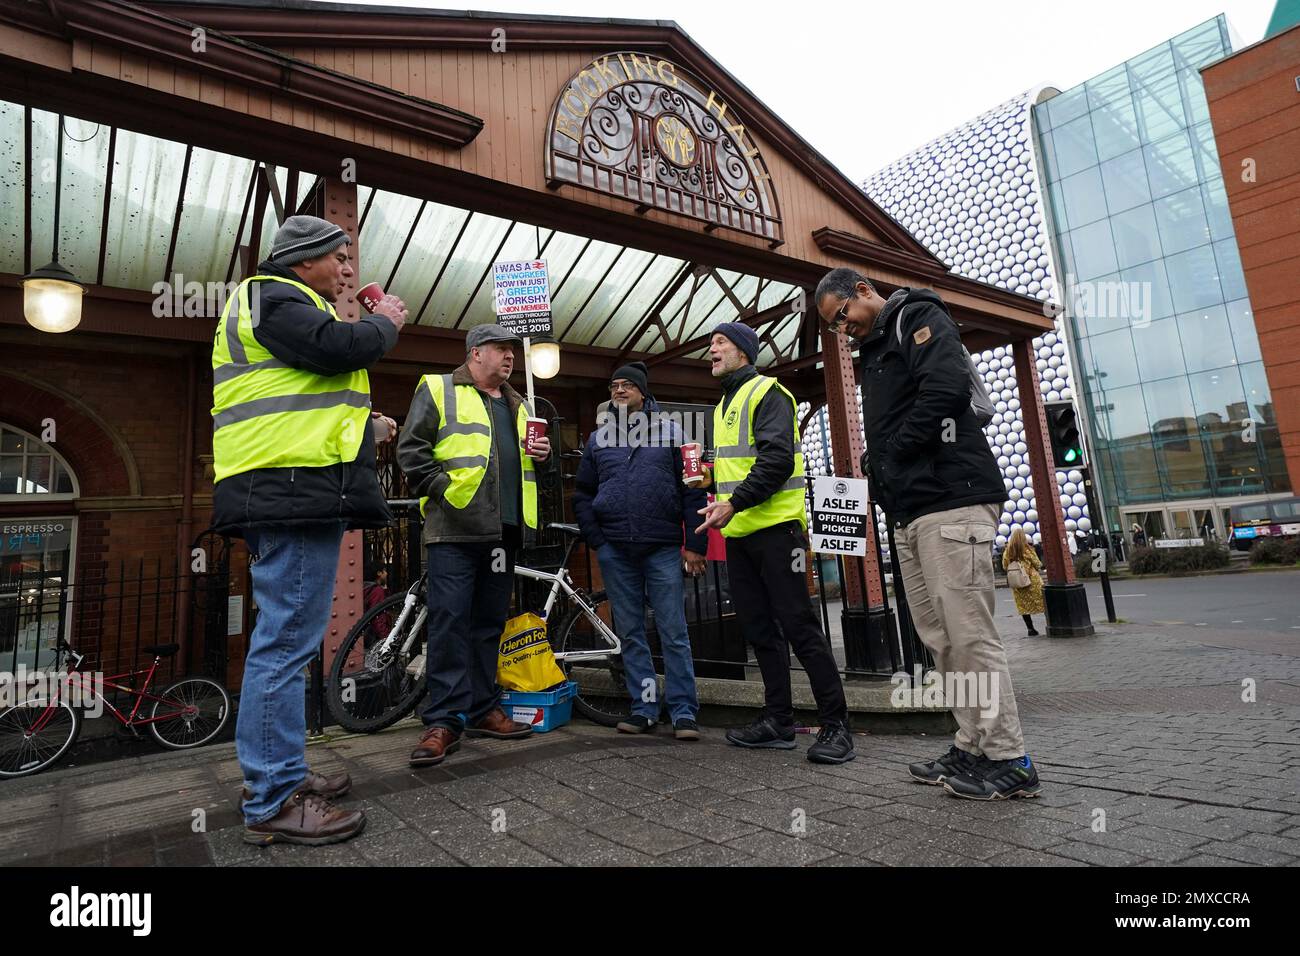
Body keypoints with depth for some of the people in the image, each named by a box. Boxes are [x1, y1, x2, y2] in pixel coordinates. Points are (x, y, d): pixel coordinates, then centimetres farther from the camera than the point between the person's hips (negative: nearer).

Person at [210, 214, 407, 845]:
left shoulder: (282, 304, 31)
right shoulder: (271, 297, -2)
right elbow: (336, 347, -20)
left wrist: (364, 424, 21)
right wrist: (384, 323, 0)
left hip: (294, 492, 12)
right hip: (297, 488, -12)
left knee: (284, 639, 14)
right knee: (288, 641, -10)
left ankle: (279, 776, 25)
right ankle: (274, 804, -3)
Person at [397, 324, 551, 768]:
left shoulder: (517, 404, 23)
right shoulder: (438, 390, 4)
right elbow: (412, 449, -3)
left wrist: (541, 455, 9)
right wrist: (443, 491, -13)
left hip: (503, 530, 7)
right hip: (455, 529, -6)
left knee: (490, 622, 11)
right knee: (450, 621, -8)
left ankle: (482, 709, 21)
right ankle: (444, 720, 0)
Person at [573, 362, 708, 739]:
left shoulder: (670, 430, 6)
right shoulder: (598, 437, 14)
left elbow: (693, 489, 1)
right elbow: (583, 494, 14)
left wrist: (695, 545, -6)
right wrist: (596, 540, 2)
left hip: (663, 549, -3)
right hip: (615, 552, 3)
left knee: (673, 633, -1)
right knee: (630, 633, 8)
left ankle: (683, 711, 7)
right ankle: (644, 708, 17)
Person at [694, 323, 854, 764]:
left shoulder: (767, 393, -6)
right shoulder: (724, 405, 22)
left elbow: (777, 459, -18)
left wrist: (734, 503, -23)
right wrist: (712, 479, 11)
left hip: (774, 527, -9)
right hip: (738, 532, 9)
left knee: (799, 626, -7)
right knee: (759, 628, 10)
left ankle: (836, 725, 3)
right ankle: (779, 720, 20)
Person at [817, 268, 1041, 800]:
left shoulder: (916, 317, 0)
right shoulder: (874, 352, 27)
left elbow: (948, 389, -18)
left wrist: (894, 454, -9)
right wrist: (882, 474, 7)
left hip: (951, 503, -9)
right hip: (910, 515, 9)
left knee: (968, 634, -7)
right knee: (941, 639, 9)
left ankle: (1009, 760, 4)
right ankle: (973, 748, 18)